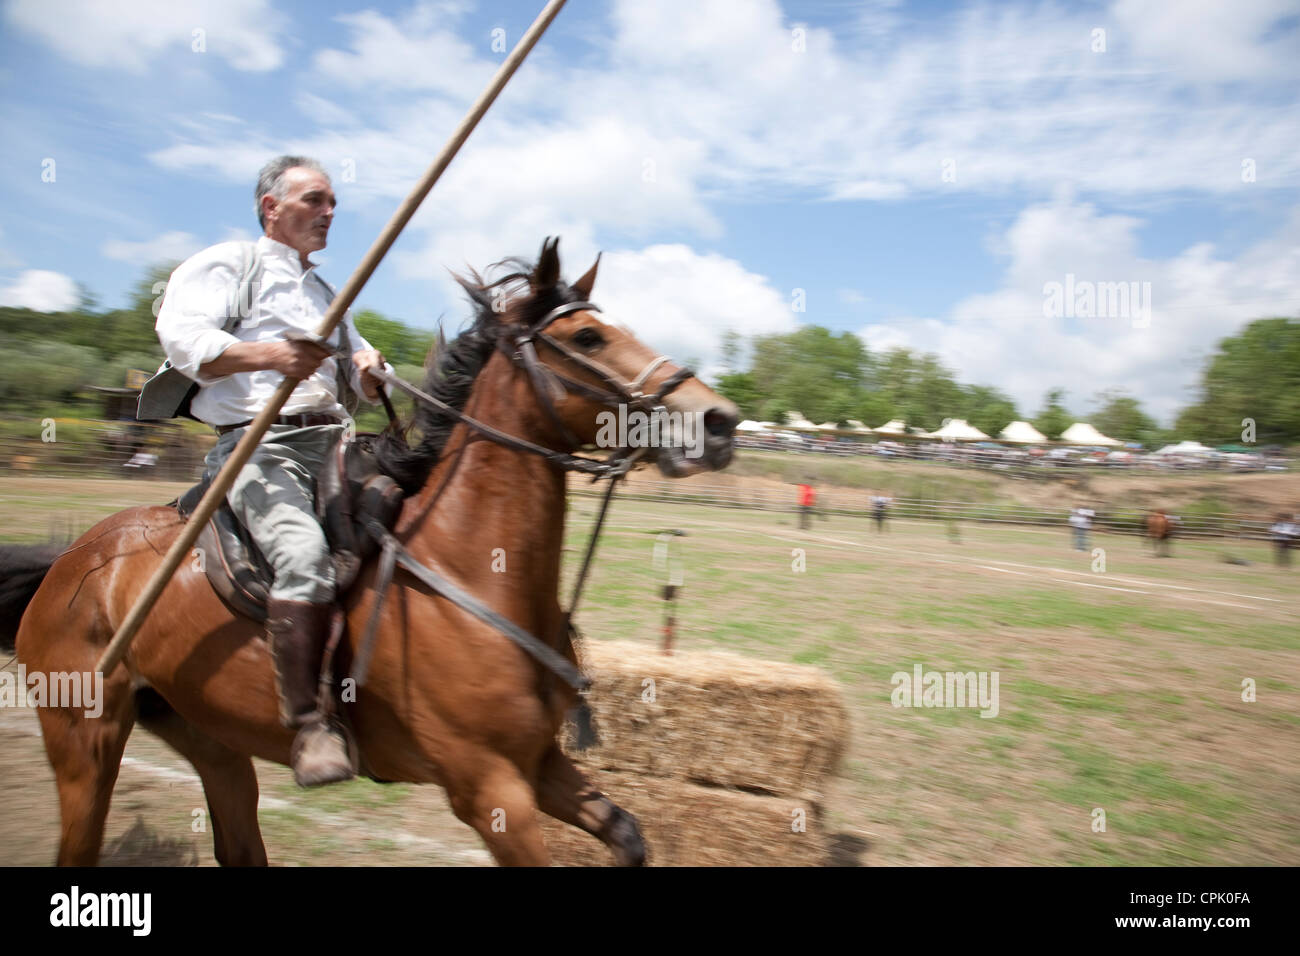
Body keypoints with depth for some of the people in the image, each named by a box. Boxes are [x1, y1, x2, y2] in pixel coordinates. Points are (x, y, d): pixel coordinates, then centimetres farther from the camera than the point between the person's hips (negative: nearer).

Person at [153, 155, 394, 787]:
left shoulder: (327, 295, 32)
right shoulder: (225, 266, 11)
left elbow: (365, 378, 27)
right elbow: (180, 334, -8)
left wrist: (371, 369, 2)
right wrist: (270, 356, -24)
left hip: (334, 446, 7)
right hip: (258, 445, -6)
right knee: (305, 552, -32)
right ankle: (308, 723, -25)